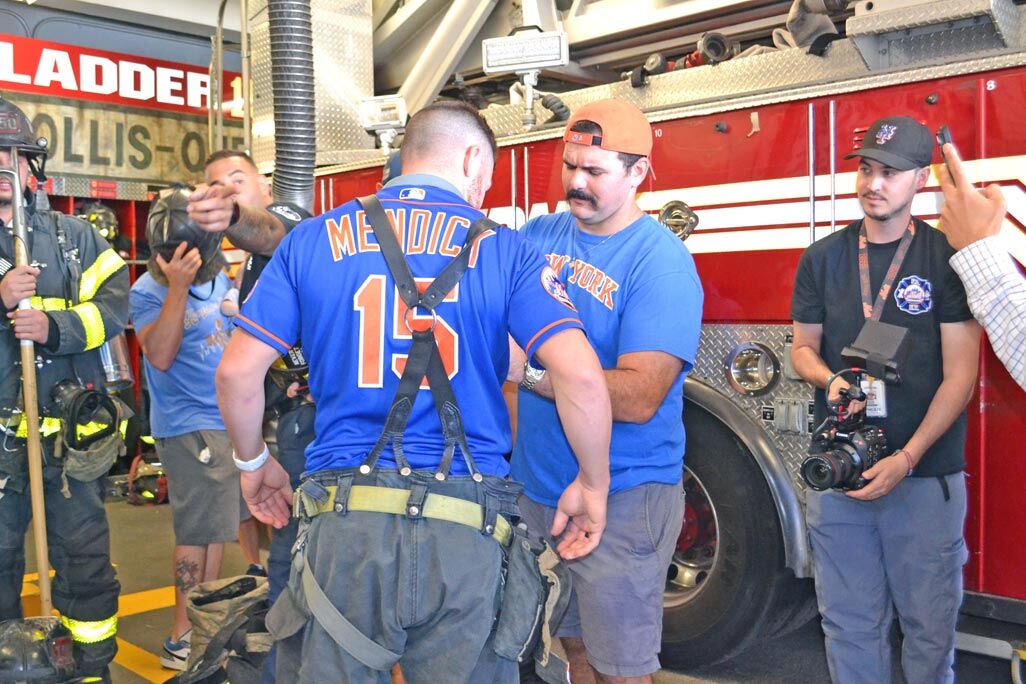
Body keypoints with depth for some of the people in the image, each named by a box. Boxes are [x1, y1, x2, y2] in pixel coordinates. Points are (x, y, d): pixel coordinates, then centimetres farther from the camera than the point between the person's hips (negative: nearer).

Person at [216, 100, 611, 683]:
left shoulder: (312, 240, 6)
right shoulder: (506, 251, 0)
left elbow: (237, 372, 4)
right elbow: (581, 377, -11)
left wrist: (254, 463, 21)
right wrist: (593, 486, 4)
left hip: (343, 517, 2)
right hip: (467, 524, -1)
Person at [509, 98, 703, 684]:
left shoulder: (662, 262, -15)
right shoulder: (538, 235, 4)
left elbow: (638, 397, -24)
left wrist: (527, 370, -29)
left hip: (623, 497, -5)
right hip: (540, 485, 6)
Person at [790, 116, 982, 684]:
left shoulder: (948, 259, -3)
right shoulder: (823, 259, 7)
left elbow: (959, 373, -6)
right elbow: (803, 347, 14)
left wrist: (907, 458, -13)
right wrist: (831, 380, -9)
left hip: (926, 476, -2)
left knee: (929, 625, 8)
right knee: (848, 622, 11)